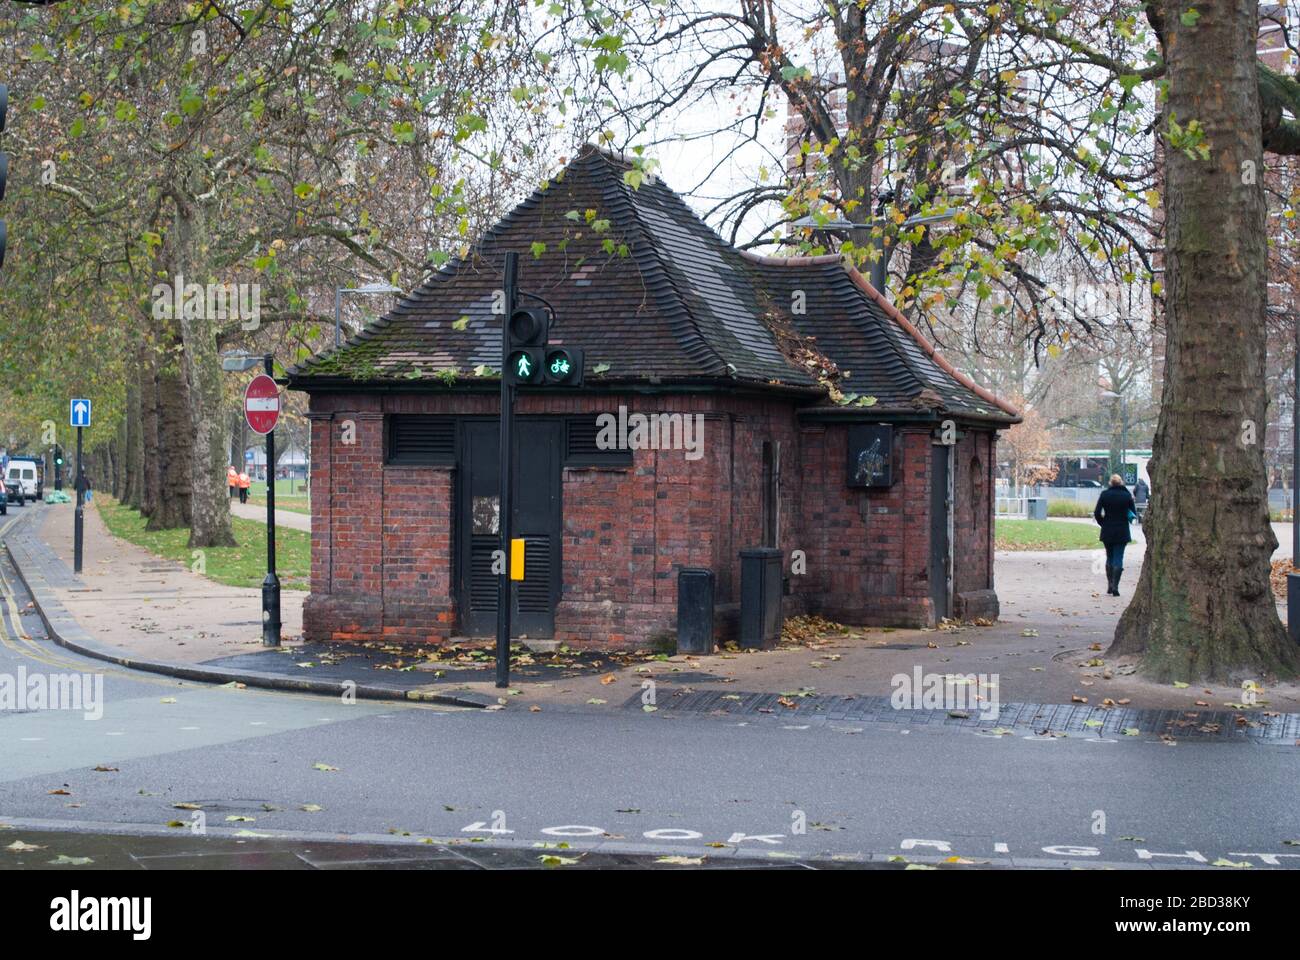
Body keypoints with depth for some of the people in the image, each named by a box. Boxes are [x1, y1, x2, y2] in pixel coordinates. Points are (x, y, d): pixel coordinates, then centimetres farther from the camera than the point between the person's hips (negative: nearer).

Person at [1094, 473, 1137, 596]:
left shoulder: (1104, 494, -4)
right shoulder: (1127, 495, -5)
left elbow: (1097, 513, -6)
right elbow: (1134, 514, -2)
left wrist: (1104, 524, 8)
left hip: (1107, 531, 1)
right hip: (1122, 532, -1)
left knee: (1109, 557, 15)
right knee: (1118, 559, 1)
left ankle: (1109, 585, 17)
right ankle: (1115, 586, -8)